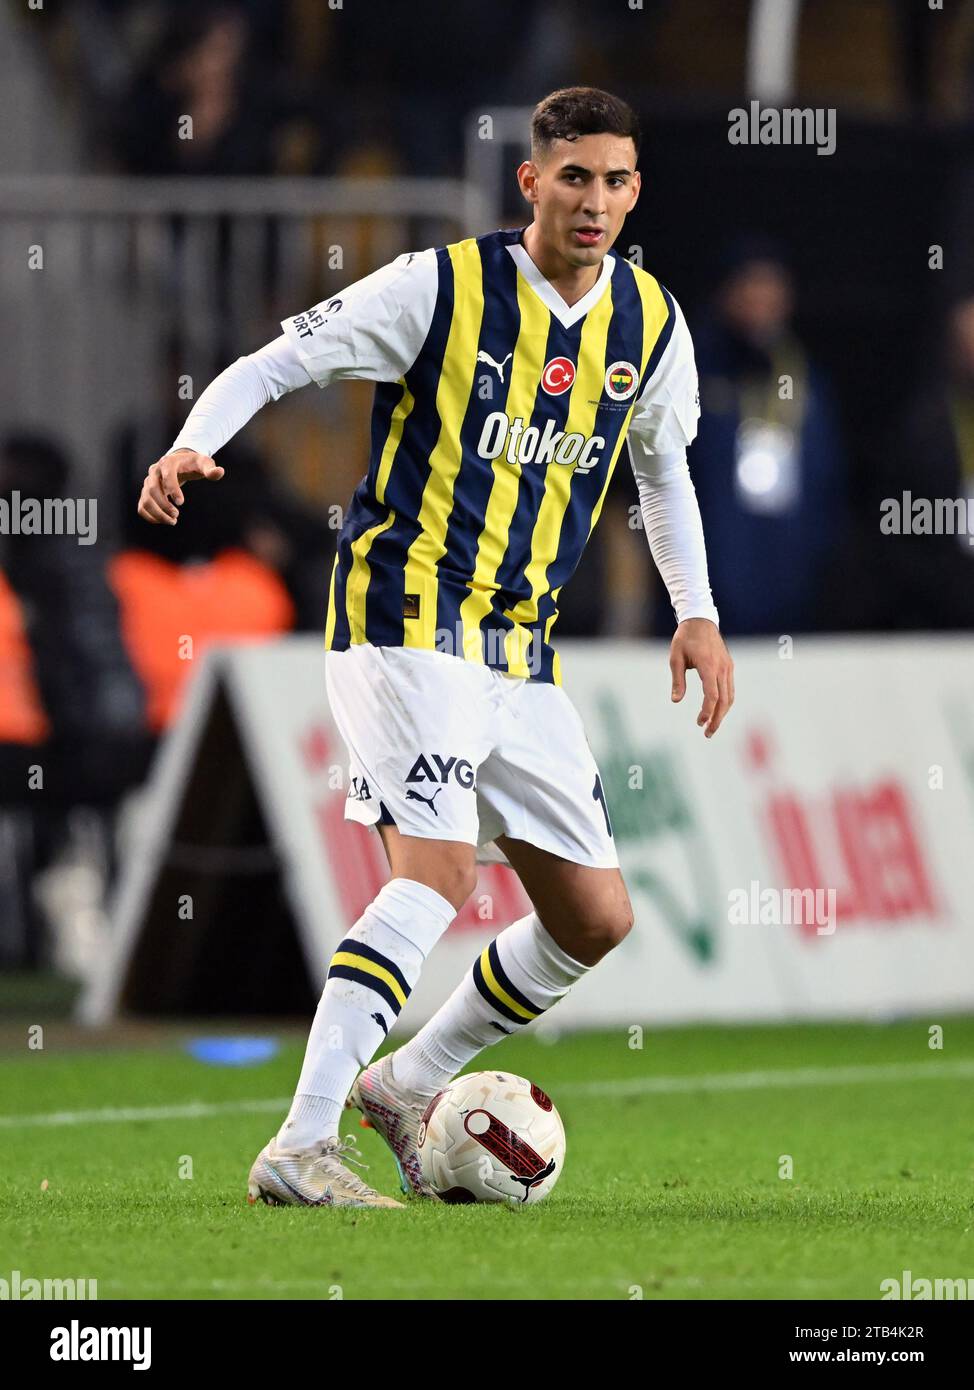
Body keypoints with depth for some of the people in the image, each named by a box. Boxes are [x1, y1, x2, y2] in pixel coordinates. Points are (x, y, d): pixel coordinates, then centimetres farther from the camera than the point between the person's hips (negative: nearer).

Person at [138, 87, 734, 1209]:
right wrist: (193, 447, -25)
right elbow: (270, 366, -6)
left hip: (519, 649, 7)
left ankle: (407, 1083, 26)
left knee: (595, 917, 6)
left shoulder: (652, 326, 7)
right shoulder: (442, 287, -10)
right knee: (440, 870, -25)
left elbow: (662, 468, 24)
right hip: (406, 615, -7)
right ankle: (301, 1146, -28)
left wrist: (697, 614, 14)